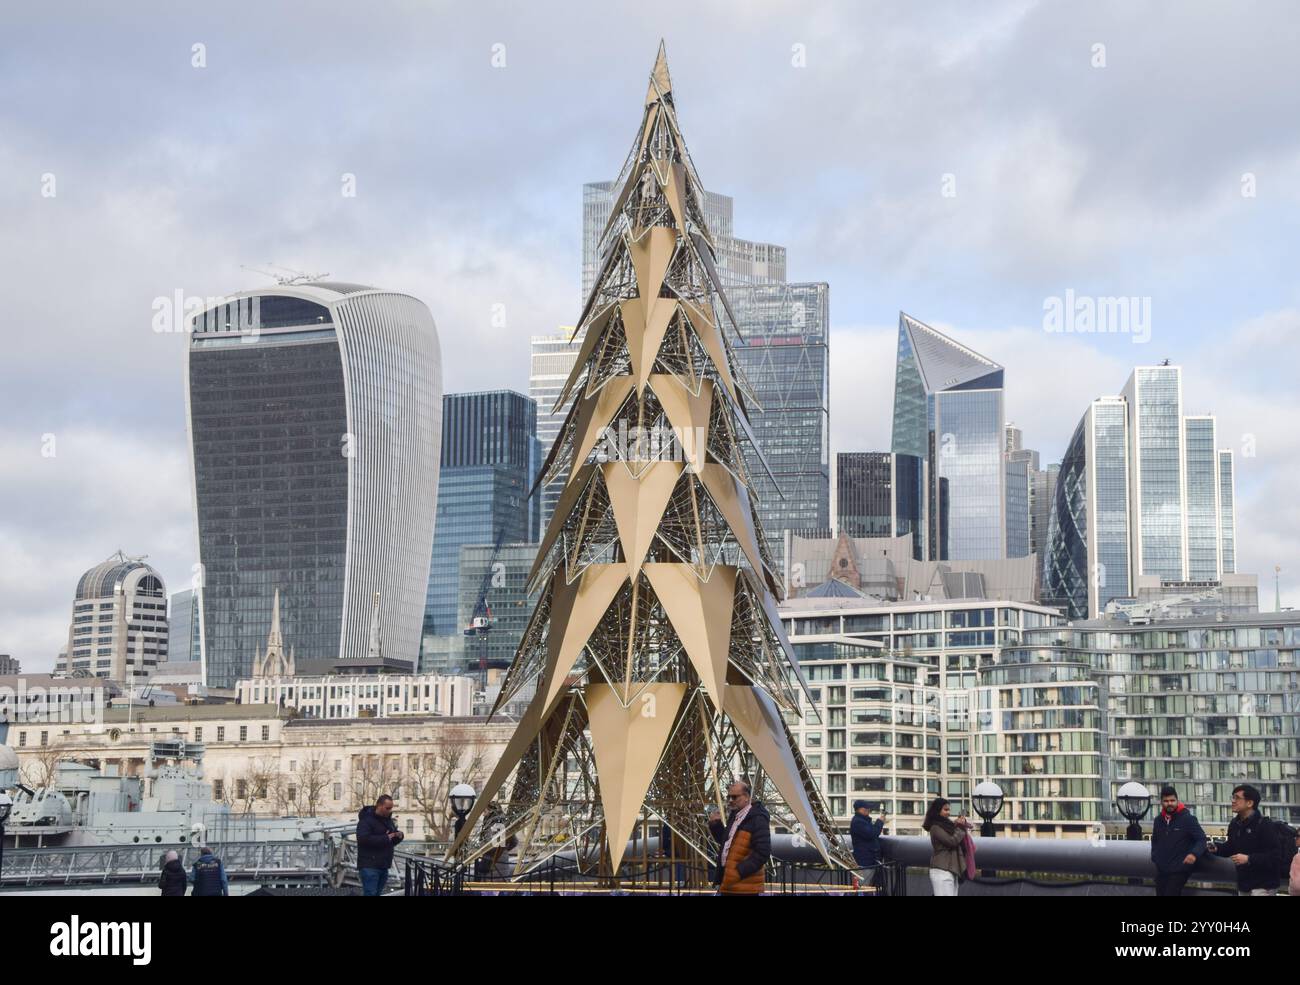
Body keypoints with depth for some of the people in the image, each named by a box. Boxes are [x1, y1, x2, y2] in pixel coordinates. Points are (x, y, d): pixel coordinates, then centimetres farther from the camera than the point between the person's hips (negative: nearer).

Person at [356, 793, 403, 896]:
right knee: (370, 893, -14)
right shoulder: (366, 820, -12)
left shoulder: (388, 820, 17)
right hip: (369, 866, -9)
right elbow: (364, 839, -26)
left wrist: (399, 836, 1)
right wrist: (385, 838, -23)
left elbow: (392, 841, 25)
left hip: (383, 866, 9)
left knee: (377, 893, 11)